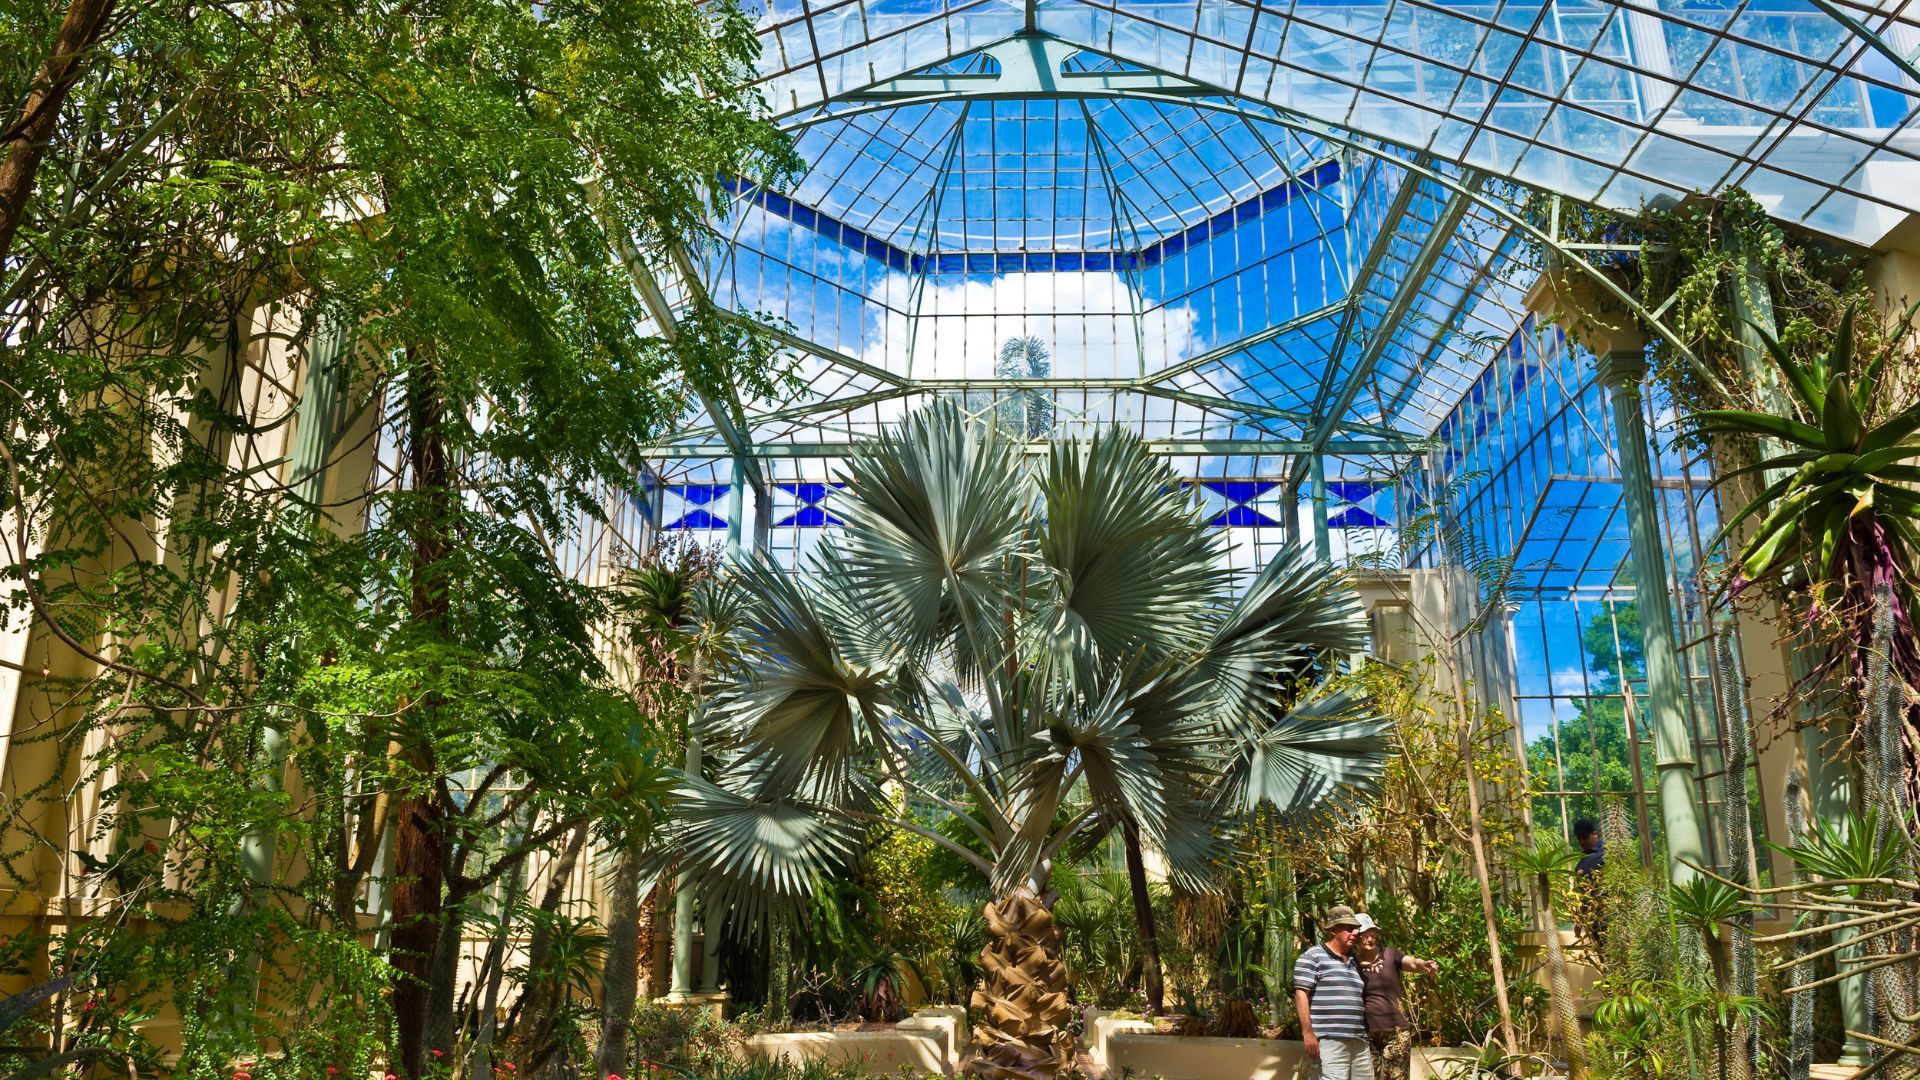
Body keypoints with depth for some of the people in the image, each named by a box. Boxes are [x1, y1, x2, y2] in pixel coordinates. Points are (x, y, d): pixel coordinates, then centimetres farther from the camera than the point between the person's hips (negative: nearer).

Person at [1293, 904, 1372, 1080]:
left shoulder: (1354, 962, 23)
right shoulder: (1313, 957, -1)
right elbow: (1301, 994, -8)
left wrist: (1367, 1037, 23)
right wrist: (1307, 1032, -16)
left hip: (1359, 1042, 8)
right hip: (1329, 1041, -8)